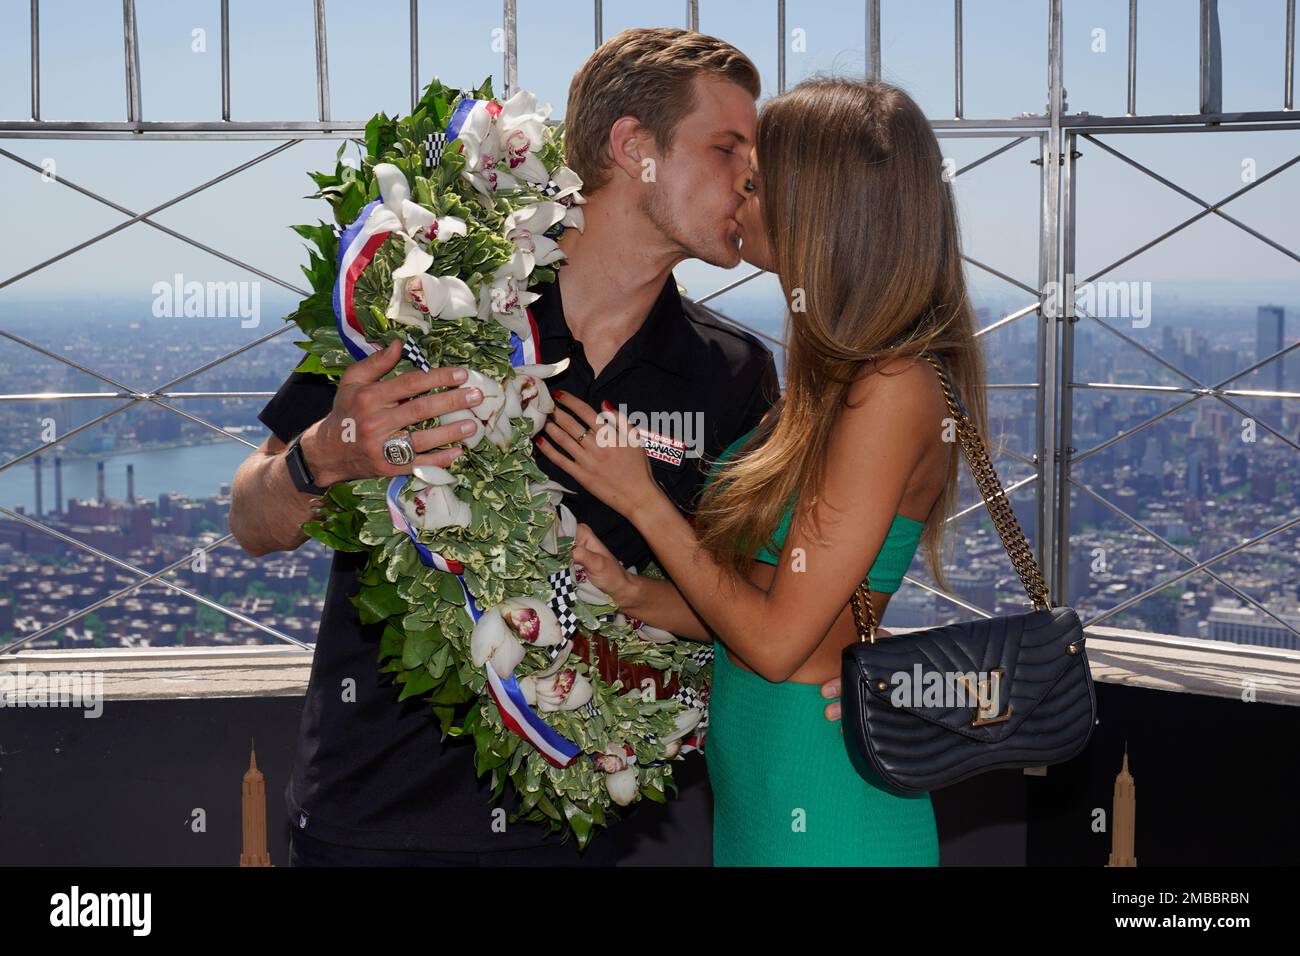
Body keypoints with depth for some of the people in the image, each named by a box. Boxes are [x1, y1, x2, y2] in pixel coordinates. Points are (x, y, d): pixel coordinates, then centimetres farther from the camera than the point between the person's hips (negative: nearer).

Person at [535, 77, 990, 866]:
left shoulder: (890, 392, -20)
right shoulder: (829, 378, 8)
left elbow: (777, 639, -20)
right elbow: (764, 607, 7)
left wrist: (643, 502, -10)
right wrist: (633, 592, -7)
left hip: (821, 797, -9)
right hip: (753, 771, 9)